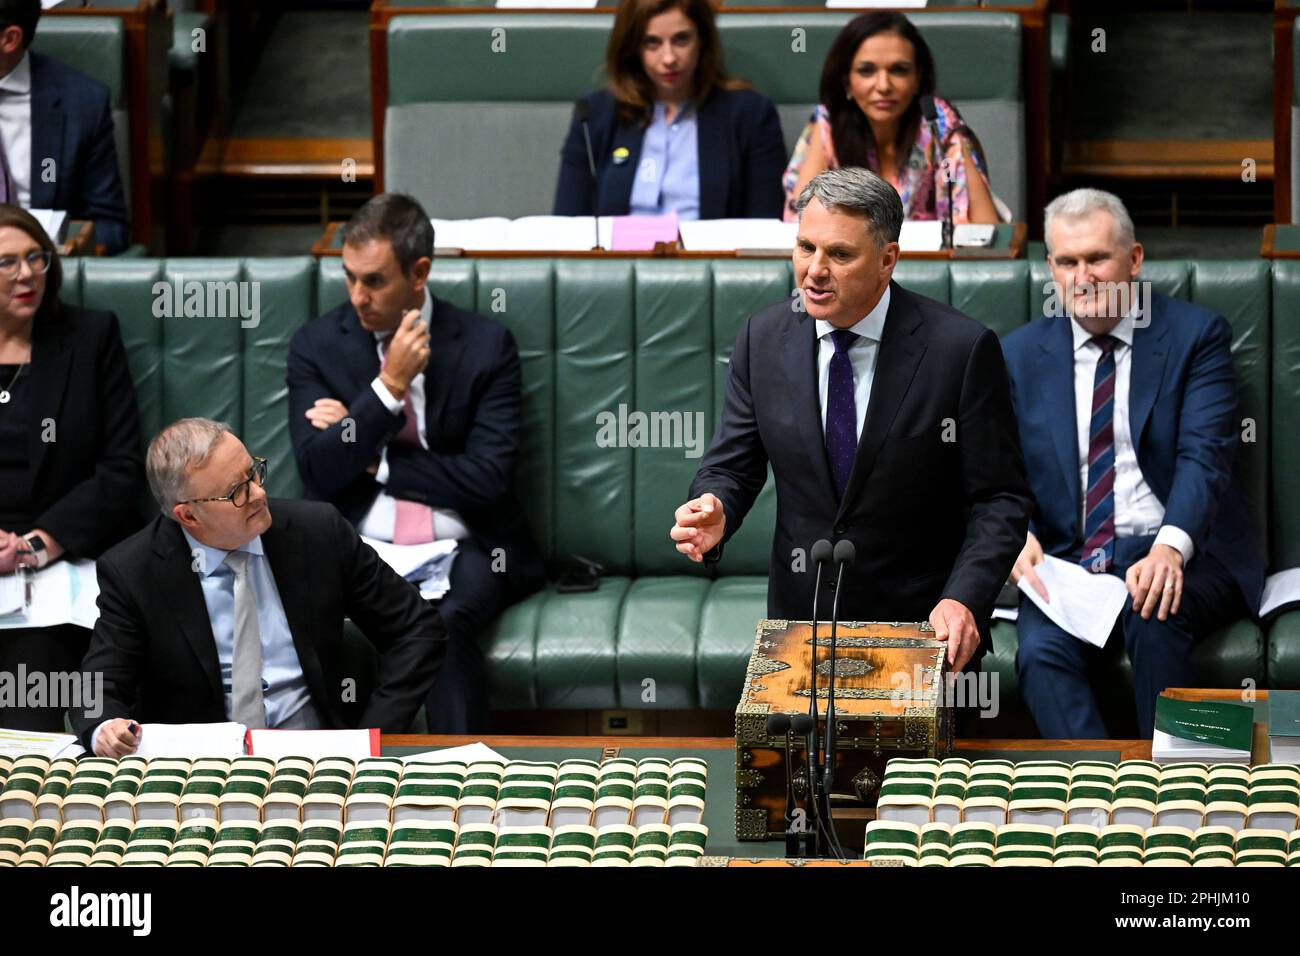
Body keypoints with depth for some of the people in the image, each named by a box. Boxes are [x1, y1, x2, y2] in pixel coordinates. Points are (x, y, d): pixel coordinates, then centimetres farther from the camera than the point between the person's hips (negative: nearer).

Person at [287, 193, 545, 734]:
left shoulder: (486, 345, 3)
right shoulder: (317, 345, 7)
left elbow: (487, 476, -5)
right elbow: (318, 472, -3)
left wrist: (373, 462, -5)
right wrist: (388, 387, -12)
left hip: (463, 551, -1)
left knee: (444, 622, -36)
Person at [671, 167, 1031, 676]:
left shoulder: (962, 348, -12)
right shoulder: (763, 338, -1)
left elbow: (1000, 499, -9)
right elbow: (731, 467, 6)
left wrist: (964, 598, -23)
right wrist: (714, 511, -18)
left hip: (921, 621, -3)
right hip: (801, 622, 3)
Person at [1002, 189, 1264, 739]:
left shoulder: (1195, 336, 3)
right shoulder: (1021, 355, 13)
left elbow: (1203, 456, -9)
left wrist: (1170, 547, -29)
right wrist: (1021, 539, -16)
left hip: (1182, 554, -2)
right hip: (1066, 561, 2)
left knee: (1154, 618, -35)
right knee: (1040, 651, -30)